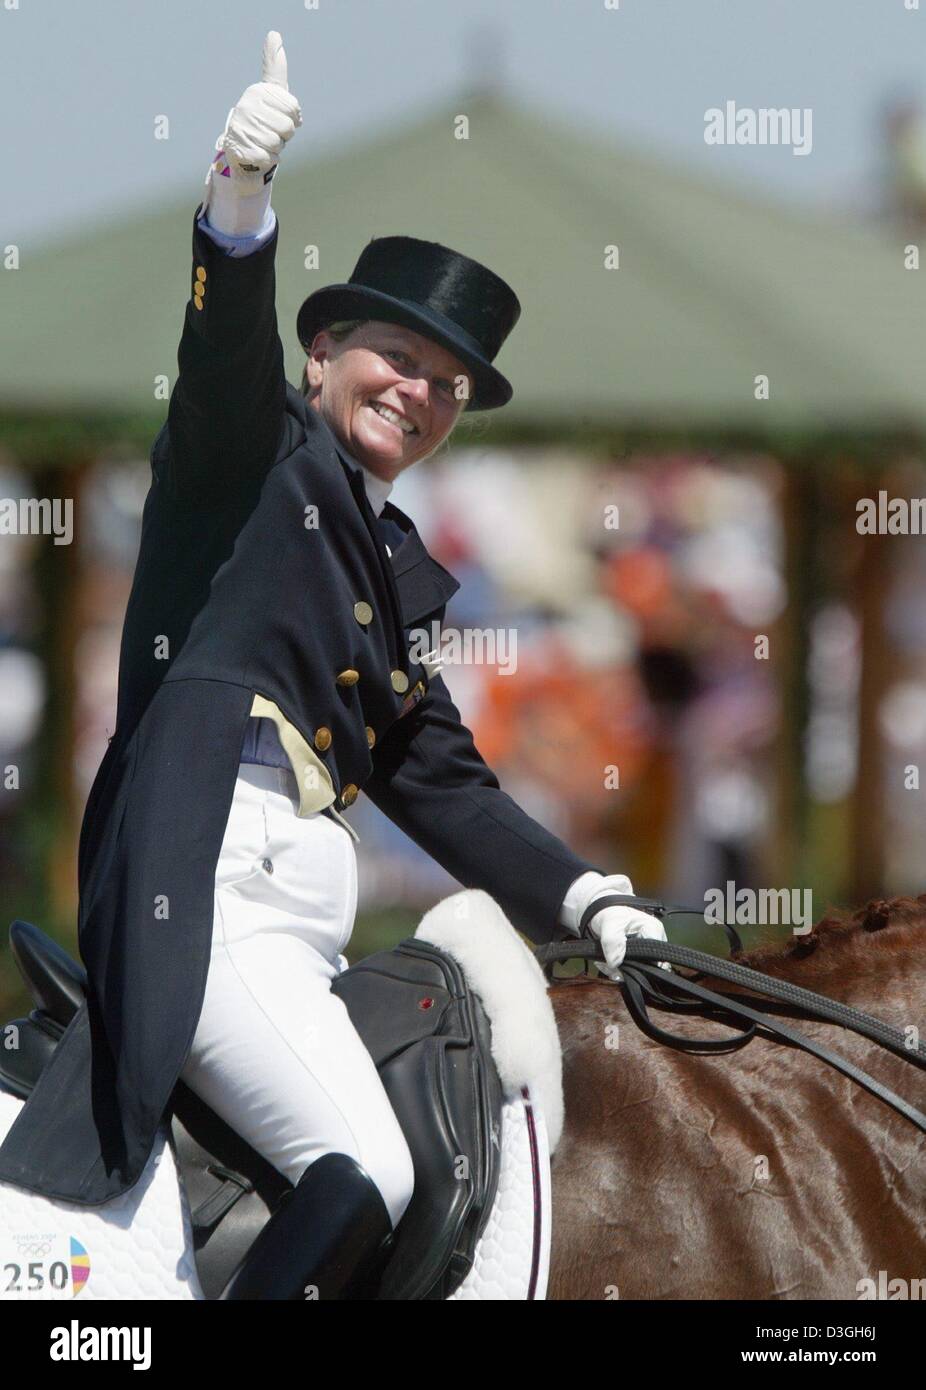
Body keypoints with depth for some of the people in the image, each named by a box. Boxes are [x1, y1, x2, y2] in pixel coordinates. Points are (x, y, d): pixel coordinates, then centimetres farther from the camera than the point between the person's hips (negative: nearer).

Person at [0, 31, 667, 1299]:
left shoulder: (398, 574, 26)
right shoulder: (254, 452, 7)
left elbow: (442, 782, 25)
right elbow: (227, 352, -15)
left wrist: (585, 899, 13)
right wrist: (241, 207, -36)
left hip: (303, 929, 9)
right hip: (200, 880, -9)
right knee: (364, 1175, -23)